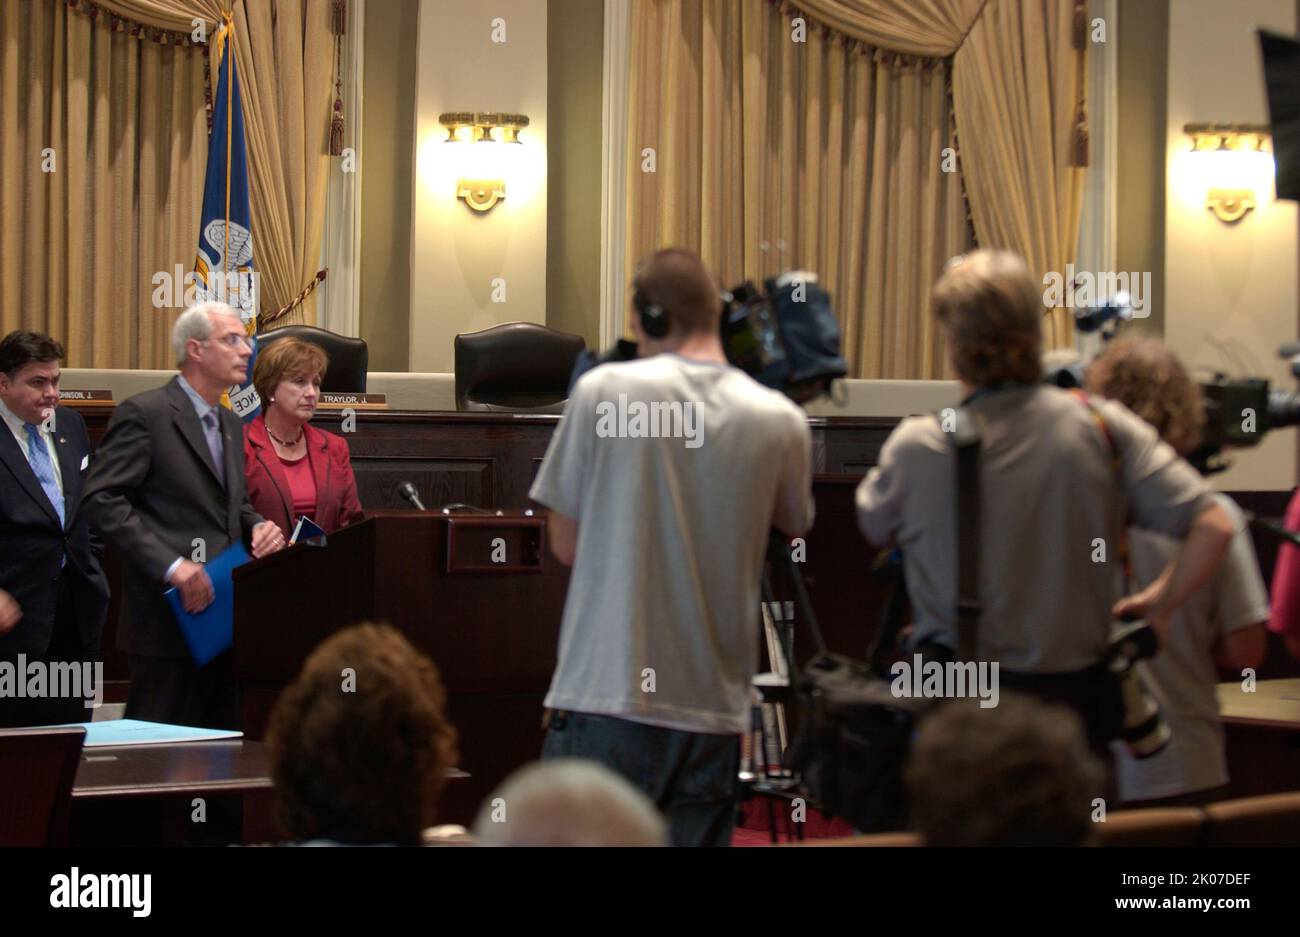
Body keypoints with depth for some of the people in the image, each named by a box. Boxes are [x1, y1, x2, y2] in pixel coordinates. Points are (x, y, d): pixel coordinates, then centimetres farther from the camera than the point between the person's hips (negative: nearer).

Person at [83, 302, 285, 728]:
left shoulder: (229, 423, 19)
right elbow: (102, 499, -15)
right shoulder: (144, 414, -8)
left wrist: (258, 526, 3)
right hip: (171, 621, -8)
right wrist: (170, 565, -22)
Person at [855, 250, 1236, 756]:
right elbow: (1214, 528, -9)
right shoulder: (1102, 425, -7)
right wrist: (1158, 606, 5)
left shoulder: (917, 446, -12)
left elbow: (874, 526, 10)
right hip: (1077, 697, 2)